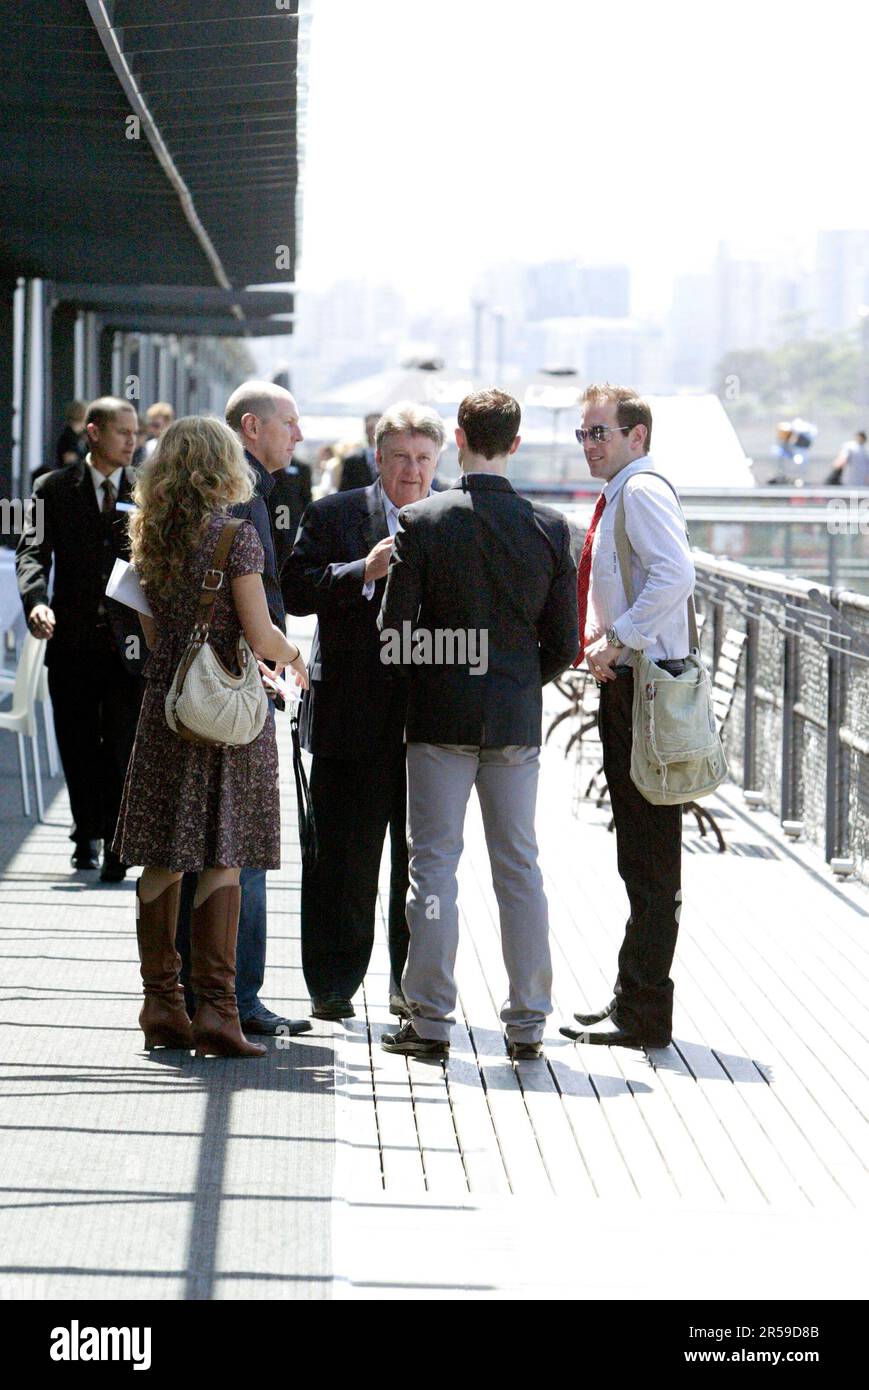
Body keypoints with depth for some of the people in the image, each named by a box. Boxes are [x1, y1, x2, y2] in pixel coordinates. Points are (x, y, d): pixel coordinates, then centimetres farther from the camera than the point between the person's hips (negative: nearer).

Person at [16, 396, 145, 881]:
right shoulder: (55, 489, 4)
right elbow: (34, 551, -4)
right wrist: (36, 601, -23)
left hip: (129, 641, -1)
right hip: (73, 640, 1)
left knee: (121, 746, -6)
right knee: (78, 746, 11)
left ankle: (116, 843, 0)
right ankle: (88, 833, 27)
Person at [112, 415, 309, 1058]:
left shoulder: (151, 536, 8)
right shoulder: (235, 532, -10)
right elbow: (260, 635, -14)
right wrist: (293, 655, 8)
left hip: (165, 707, 5)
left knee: (164, 856, 8)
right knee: (221, 858, -4)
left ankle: (162, 1003, 11)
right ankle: (215, 1008, -7)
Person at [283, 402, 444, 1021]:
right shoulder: (332, 516, 3)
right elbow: (295, 591, -8)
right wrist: (363, 571, -19)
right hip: (352, 713, -2)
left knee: (425, 856, 8)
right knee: (343, 857, 2)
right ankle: (333, 985, 11)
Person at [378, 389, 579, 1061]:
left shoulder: (422, 522, -9)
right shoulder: (550, 528, -2)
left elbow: (394, 629, -9)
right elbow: (563, 644, 0)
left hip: (440, 716, -2)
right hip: (518, 721, 2)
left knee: (434, 862, 3)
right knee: (519, 867, 9)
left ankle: (431, 1022, 3)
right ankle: (527, 1023, 11)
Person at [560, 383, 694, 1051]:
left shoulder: (643, 492, -13)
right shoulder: (618, 496, 18)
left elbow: (674, 576, -28)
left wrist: (619, 641, -22)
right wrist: (595, 635, 9)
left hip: (649, 685, -11)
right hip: (625, 682, 11)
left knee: (651, 856, -6)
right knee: (638, 852, 16)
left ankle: (643, 1013, -4)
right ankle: (634, 998, 24)